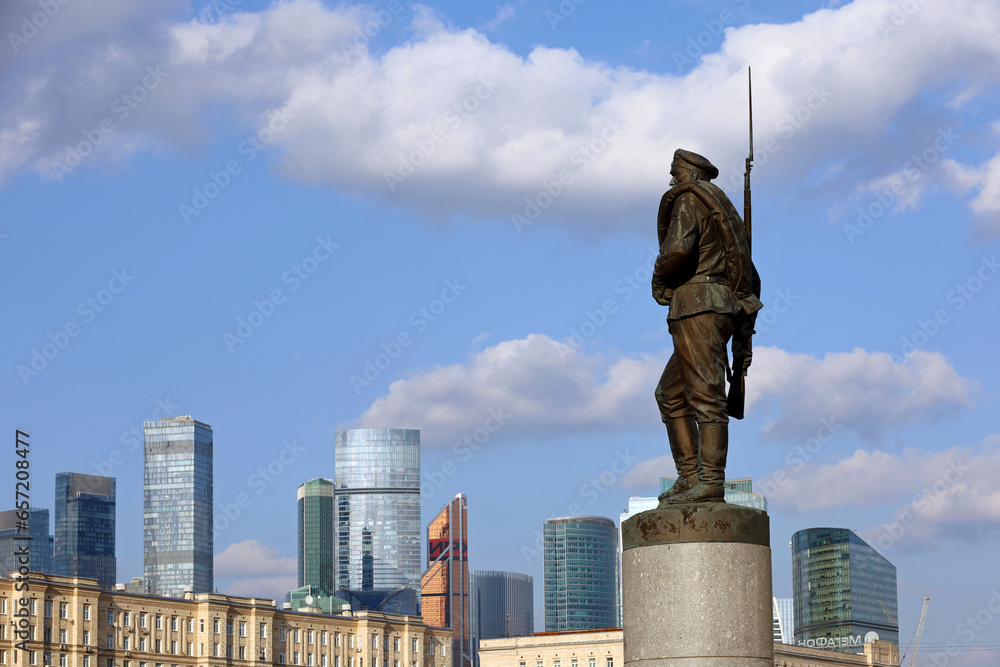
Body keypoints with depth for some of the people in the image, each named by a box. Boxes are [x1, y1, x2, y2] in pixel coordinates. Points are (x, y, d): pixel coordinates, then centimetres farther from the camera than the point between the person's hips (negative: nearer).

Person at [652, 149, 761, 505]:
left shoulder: (688, 200, -1)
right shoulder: (722, 210, 27)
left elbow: (677, 250, -21)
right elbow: (751, 278, 26)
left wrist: (659, 278, 0)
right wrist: (743, 332, 24)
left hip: (698, 304, -10)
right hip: (725, 309, 10)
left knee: (705, 396, -14)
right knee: (671, 394, 13)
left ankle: (710, 484, -19)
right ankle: (689, 477, 6)